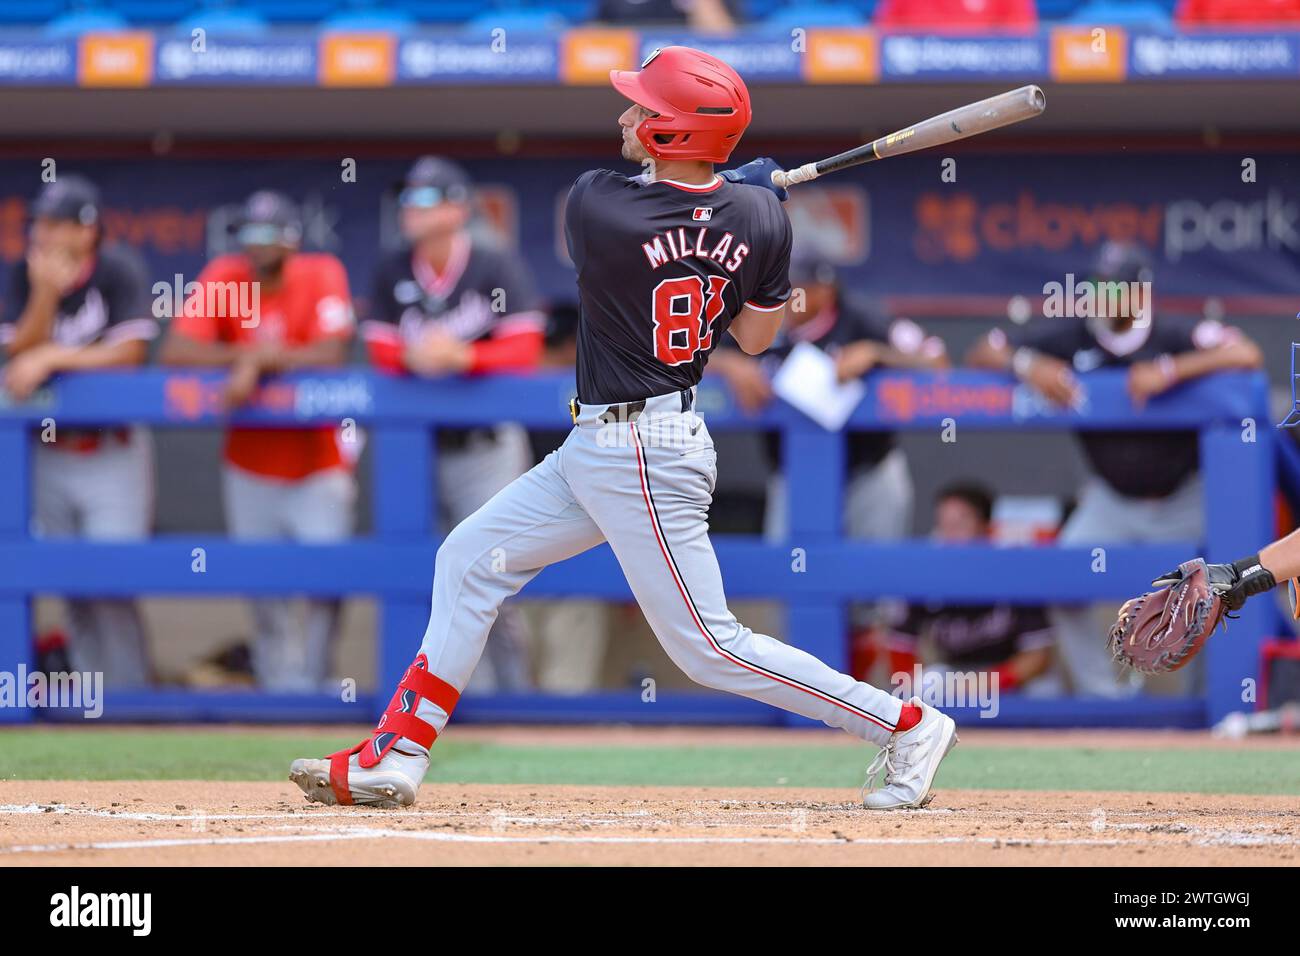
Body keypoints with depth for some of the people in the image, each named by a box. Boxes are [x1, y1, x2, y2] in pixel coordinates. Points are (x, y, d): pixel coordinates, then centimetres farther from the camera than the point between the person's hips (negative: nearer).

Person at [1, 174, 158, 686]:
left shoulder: (119, 270, -11)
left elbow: (130, 351, -19)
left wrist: (50, 358, -19)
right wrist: (45, 295, -22)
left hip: (112, 455, -4)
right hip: (49, 453, 4)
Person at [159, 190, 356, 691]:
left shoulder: (322, 275, -9)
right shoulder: (223, 277, -5)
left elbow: (331, 354, -22)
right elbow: (174, 352, -14)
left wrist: (260, 359, -28)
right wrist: (244, 356, -23)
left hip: (317, 465, -2)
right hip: (250, 469, 2)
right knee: (265, 591, 3)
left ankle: (309, 684, 0)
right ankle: (278, 690, 13)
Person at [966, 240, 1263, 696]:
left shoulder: (1173, 336, -21)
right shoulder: (1070, 336, -12)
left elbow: (1247, 355, -36)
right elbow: (982, 353, -8)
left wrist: (1170, 371, -43)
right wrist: (1028, 364, -29)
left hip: (1185, 501, -3)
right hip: (1111, 500, 3)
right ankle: (1103, 697, -2)